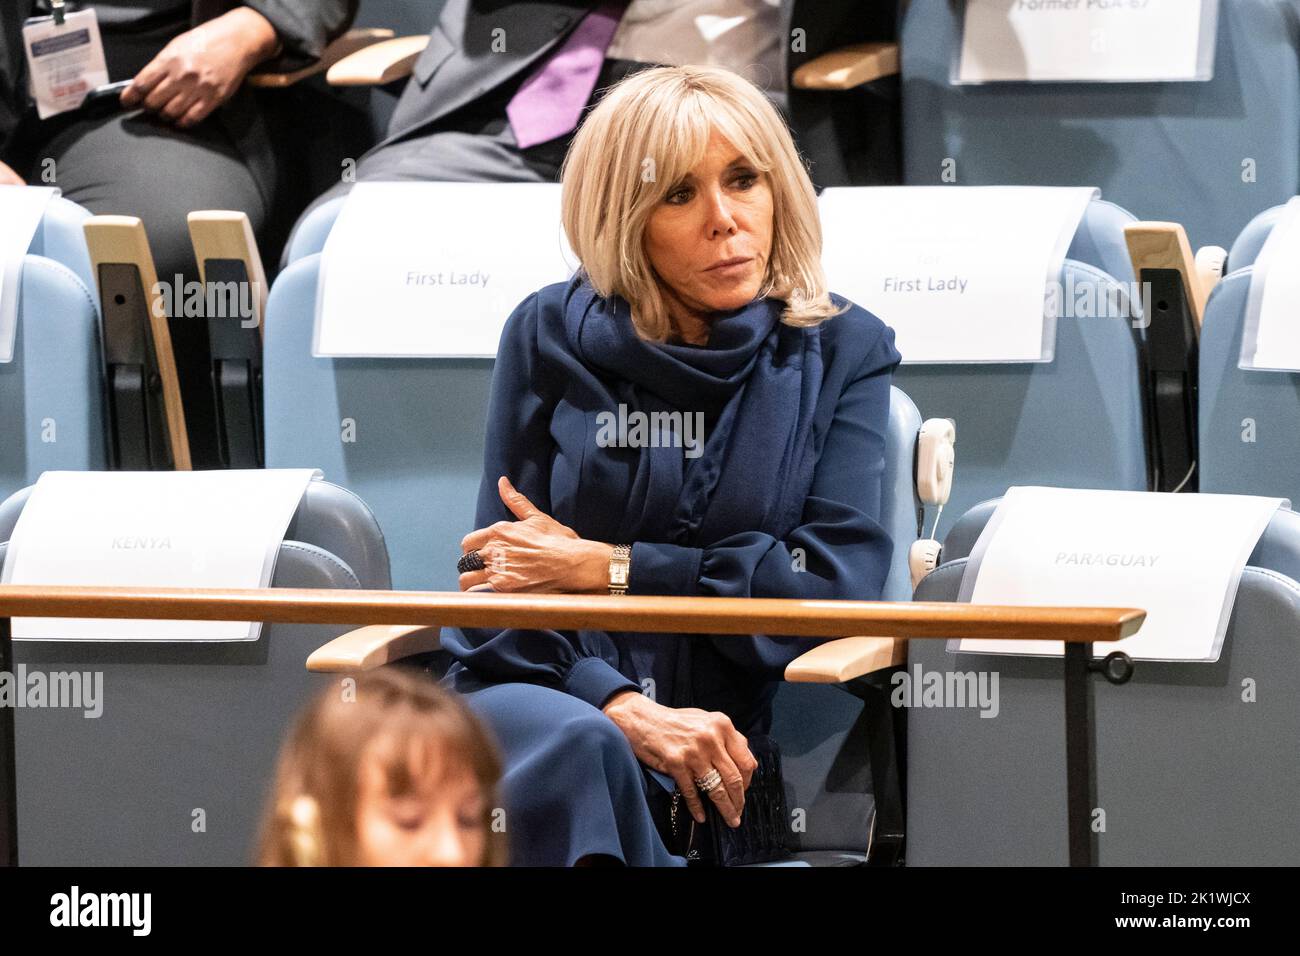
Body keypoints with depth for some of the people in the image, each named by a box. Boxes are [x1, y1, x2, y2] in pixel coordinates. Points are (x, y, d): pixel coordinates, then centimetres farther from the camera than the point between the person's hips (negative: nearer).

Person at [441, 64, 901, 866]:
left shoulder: (842, 353, 8)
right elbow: (501, 583, 4)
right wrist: (622, 710, -16)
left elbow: (840, 577, -4)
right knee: (577, 745, -38)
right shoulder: (552, 336, 7)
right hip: (548, 693, 0)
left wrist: (606, 567, -7)